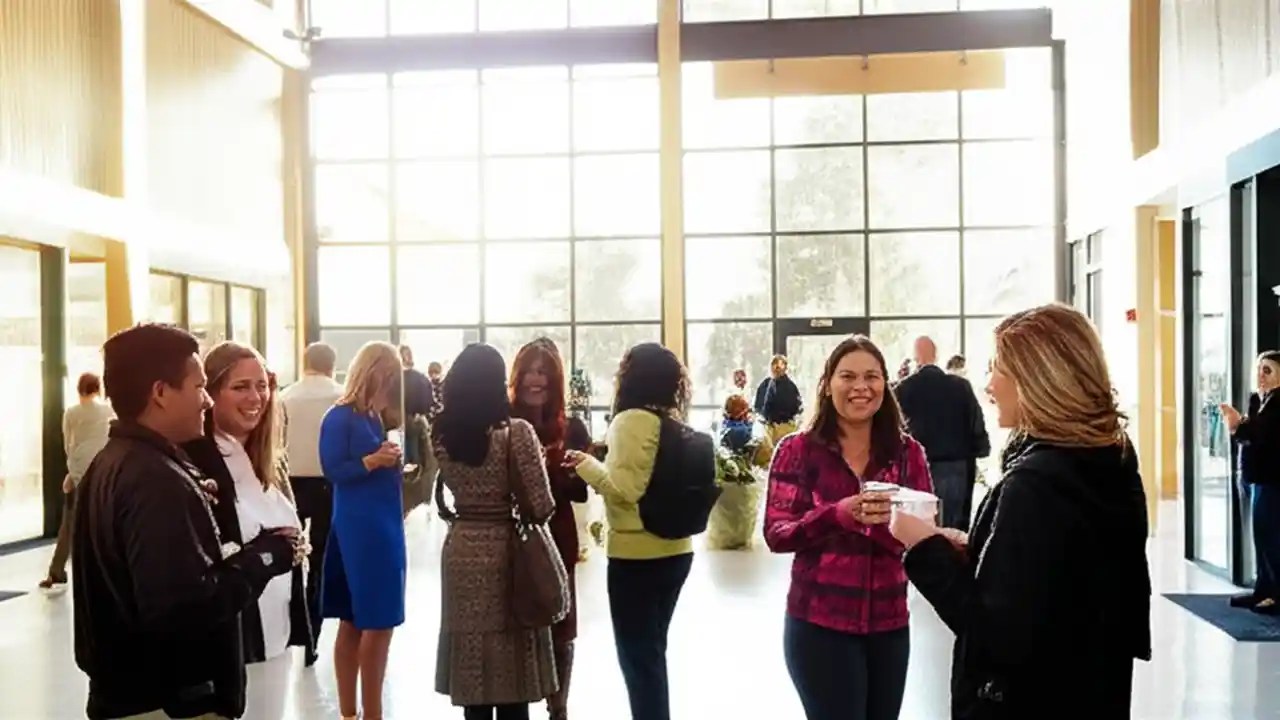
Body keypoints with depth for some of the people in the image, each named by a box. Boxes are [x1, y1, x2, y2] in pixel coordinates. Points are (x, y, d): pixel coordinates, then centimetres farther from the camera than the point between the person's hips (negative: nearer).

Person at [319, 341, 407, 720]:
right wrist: (372, 461, -26)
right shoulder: (340, 418, -10)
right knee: (378, 621, -6)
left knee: (355, 621, 14)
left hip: (383, 525, 8)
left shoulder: (376, 417, 11)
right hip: (360, 528, -8)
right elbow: (333, 470, -15)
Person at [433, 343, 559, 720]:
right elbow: (541, 508, -15)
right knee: (511, 672, 8)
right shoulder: (516, 432, -14)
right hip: (506, 552, -4)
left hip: (460, 552, 4)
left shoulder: (442, 435, -1)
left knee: (471, 667, 13)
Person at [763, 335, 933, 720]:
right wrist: (838, 514, -26)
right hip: (819, 623, -3)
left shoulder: (908, 452, 4)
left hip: (889, 623, 3)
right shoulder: (798, 450, -4)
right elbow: (775, 534, -10)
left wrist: (896, 517, -23)